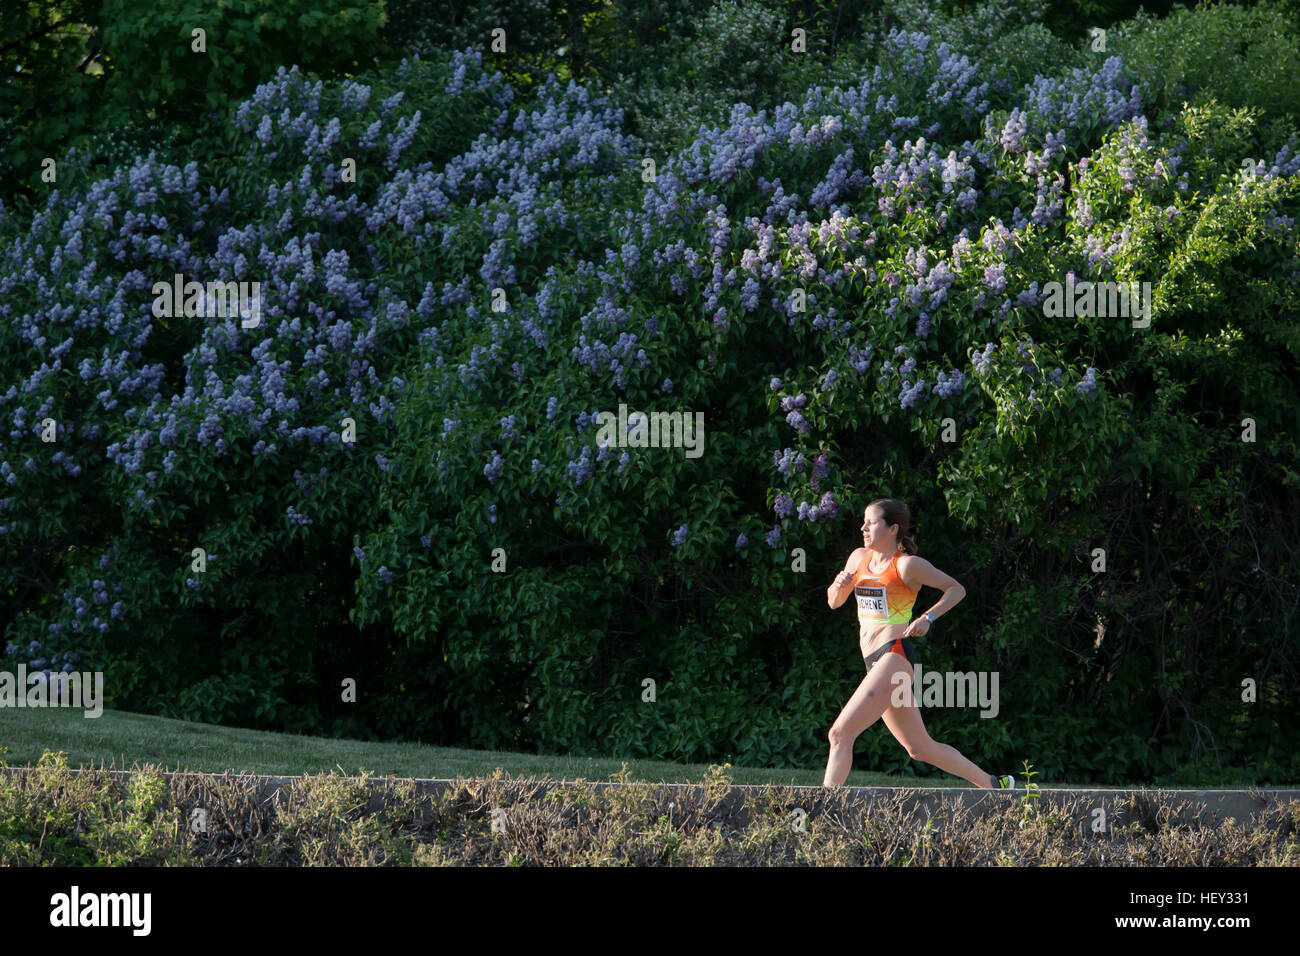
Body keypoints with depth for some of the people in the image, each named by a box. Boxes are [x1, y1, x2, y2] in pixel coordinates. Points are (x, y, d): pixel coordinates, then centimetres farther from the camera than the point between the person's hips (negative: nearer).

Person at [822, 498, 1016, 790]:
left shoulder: (907, 565, -6)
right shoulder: (860, 558, 14)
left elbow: (957, 589, 1)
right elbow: (834, 602, 23)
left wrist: (928, 618, -13)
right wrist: (838, 585, 0)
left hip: (895, 655, -9)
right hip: (875, 662, 9)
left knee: (840, 733, -18)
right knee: (920, 748, 14)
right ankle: (994, 785, 25)